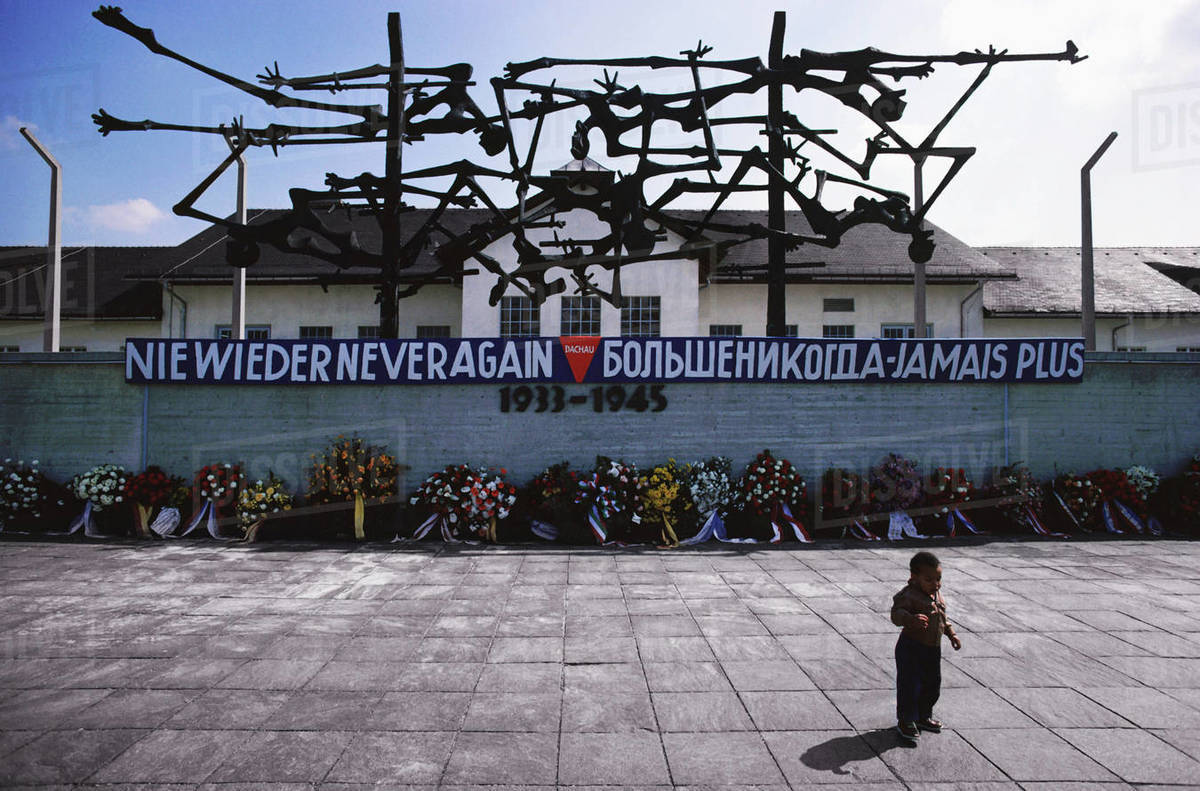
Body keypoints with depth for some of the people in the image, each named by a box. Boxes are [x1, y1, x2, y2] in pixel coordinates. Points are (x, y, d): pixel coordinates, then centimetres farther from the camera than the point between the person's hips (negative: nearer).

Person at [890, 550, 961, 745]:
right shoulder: (908, 595, -21)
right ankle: (905, 722, 13)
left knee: (932, 685, 19)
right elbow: (896, 613, -36)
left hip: (933, 649, 8)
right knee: (909, 685, -3)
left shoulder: (937, 594, 7)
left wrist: (951, 634, 21)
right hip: (911, 648, -8)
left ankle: (923, 717, 39)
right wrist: (911, 619, -53)